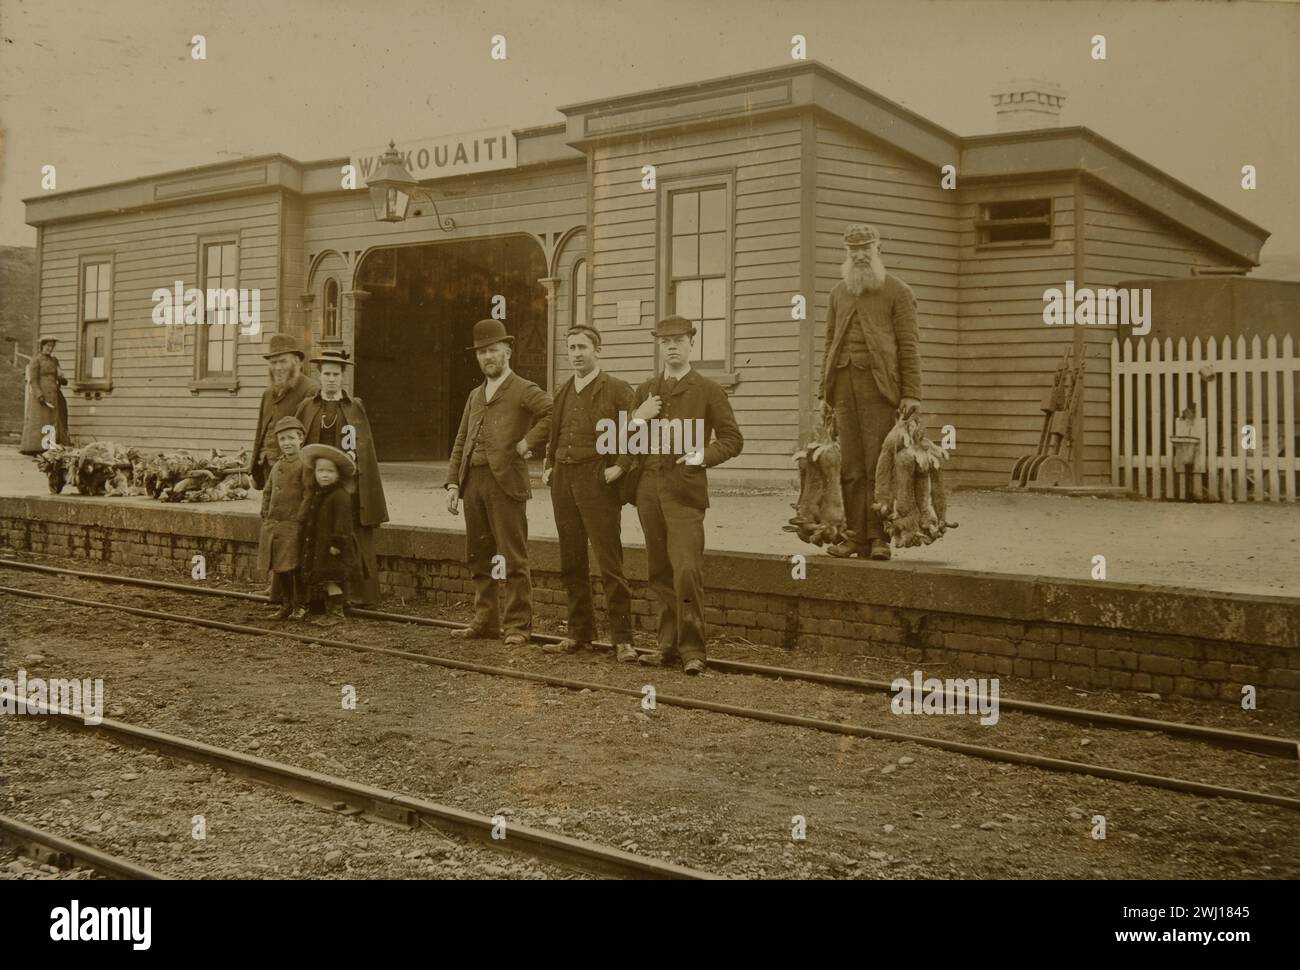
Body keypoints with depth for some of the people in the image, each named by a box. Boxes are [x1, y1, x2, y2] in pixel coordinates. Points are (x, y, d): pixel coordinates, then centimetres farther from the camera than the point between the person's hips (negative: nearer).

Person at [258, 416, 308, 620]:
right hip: (273, 524, 7)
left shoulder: (304, 465, -7)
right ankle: (286, 604, 20)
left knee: (295, 566, -3)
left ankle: (300, 605, 8)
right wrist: (265, 519, 13)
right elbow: (267, 494, 20)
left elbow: (308, 495, -12)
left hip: (293, 525, -7)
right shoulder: (276, 468, 14)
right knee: (278, 567, 10)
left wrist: (301, 518, -17)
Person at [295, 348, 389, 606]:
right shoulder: (307, 407, 10)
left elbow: (365, 450, 3)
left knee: (355, 541, -1)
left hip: (349, 485, -1)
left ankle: (359, 595, 5)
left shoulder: (355, 407, 8)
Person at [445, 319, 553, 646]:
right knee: (478, 557, 10)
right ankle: (485, 621, 18)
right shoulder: (476, 395, 21)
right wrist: (453, 483, 9)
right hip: (473, 481, 7)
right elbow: (460, 443, 19)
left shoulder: (524, 391, -1)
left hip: (506, 481, -7)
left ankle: (518, 626, -1)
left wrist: (527, 443, -15)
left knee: (514, 558, -5)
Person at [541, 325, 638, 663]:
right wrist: (548, 466, 15)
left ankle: (622, 639, -5)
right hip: (563, 482, 6)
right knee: (571, 563, 8)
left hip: (597, 481, -6)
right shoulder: (563, 392, 17)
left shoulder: (618, 390, -1)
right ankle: (579, 634, 17)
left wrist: (620, 466, -17)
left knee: (609, 561, -8)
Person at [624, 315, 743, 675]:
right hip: (648, 489, 5)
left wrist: (703, 456, -14)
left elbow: (732, 439, 4)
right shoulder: (645, 391, 18)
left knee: (687, 570, -14)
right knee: (660, 573, 7)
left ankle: (692, 649, -8)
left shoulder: (708, 391, 5)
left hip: (685, 489, -5)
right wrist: (638, 417, 0)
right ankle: (669, 645, 15)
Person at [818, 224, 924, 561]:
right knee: (850, 466, 2)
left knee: (878, 465, -6)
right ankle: (856, 536, 5)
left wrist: (911, 394, -9)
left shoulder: (897, 292, 3)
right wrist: (825, 392, 13)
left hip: (879, 386, -4)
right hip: (845, 387, 5)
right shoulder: (839, 292, 17)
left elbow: (908, 344, -2)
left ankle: (879, 538, -1)